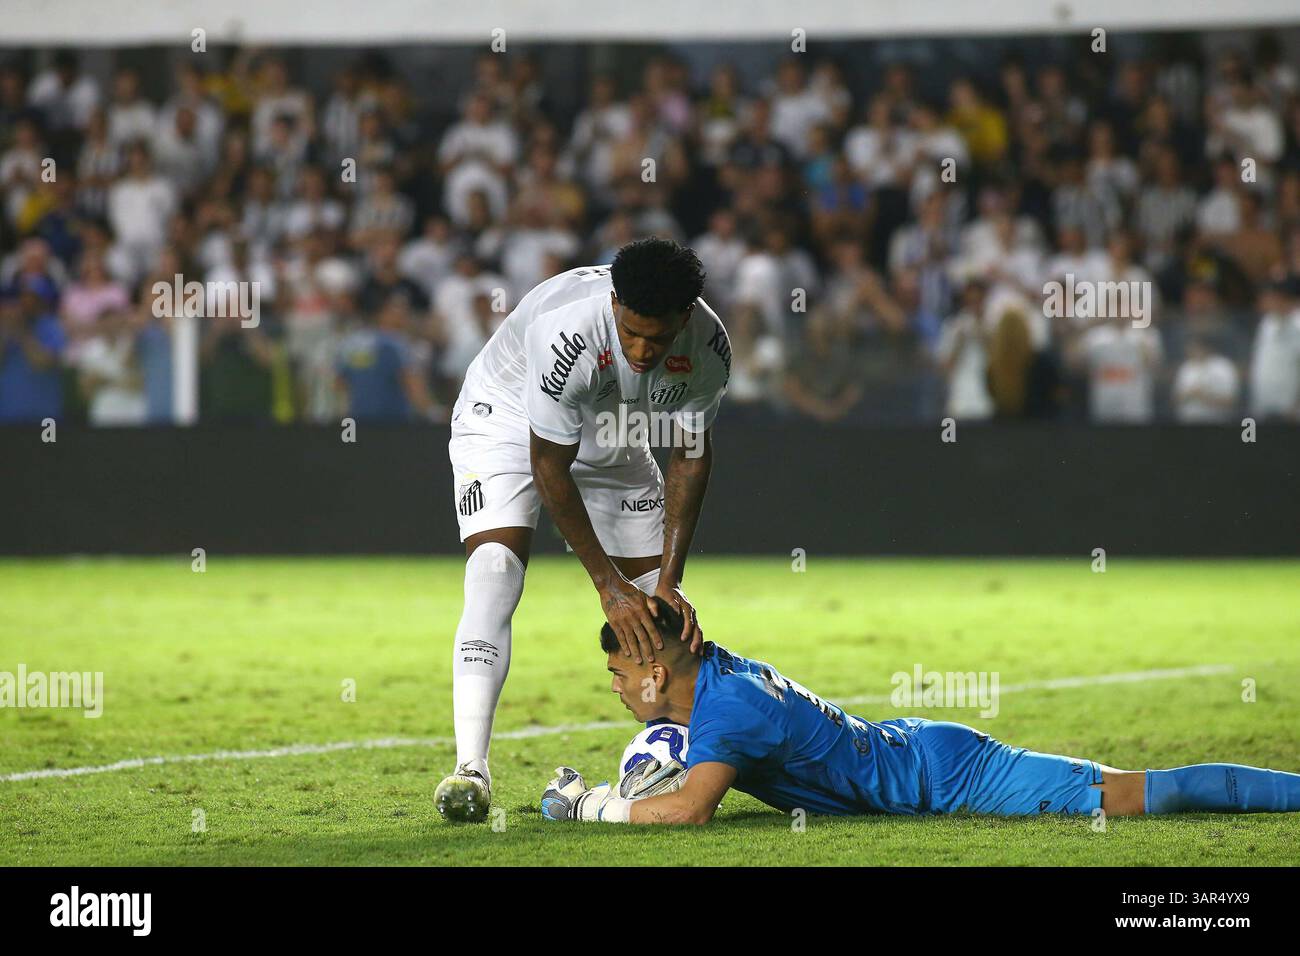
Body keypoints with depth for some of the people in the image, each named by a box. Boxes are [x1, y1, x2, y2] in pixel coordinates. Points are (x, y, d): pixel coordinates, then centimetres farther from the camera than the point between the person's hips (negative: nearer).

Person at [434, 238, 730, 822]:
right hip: (507, 419, -5)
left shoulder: (708, 346, -25)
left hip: (611, 437, 5)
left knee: (658, 598, 3)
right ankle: (471, 770, -31)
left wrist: (668, 581, -17)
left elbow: (690, 455, -11)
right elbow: (549, 468, -31)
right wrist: (608, 584, -28)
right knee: (495, 570, -25)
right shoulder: (565, 334, -41)